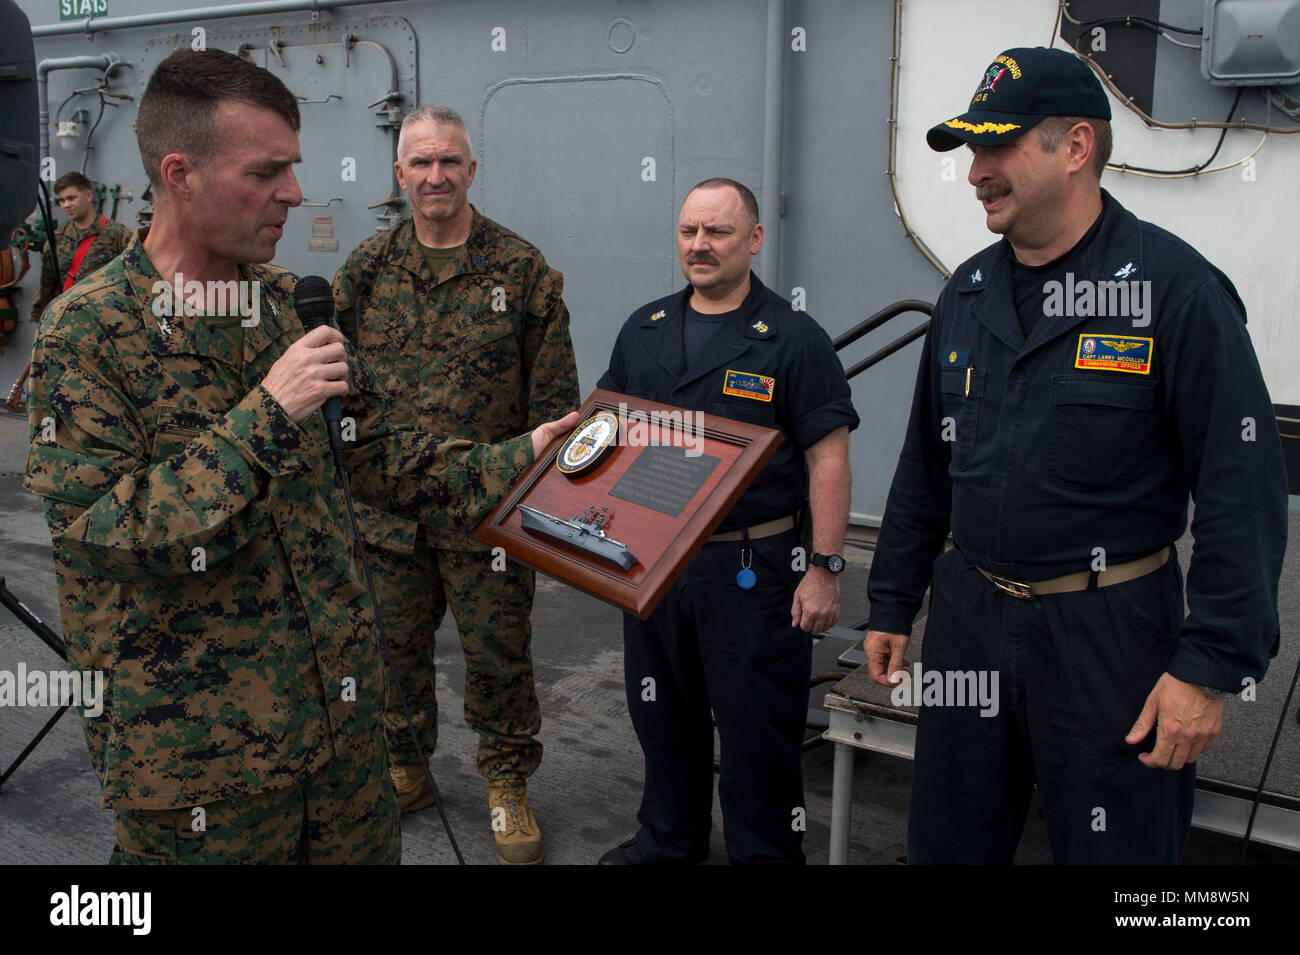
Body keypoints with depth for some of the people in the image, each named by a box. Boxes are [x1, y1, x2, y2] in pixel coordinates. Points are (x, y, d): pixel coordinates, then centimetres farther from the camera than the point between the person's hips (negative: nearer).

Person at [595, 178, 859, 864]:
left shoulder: (793, 338, -7)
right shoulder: (644, 329, 9)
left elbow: (828, 460, -9)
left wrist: (825, 568, -13)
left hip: (750, 569, -5)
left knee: (757, 729, 5)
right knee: (662, 716, 18)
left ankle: (767, 852, 24)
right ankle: (668, 839, 38)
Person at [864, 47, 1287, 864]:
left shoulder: (1173, 287, -12)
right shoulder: (969, 292, 7)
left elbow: (1244, 490, -14)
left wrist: (1212, 667, -18)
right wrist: (892, 606, 13)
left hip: (1108, 634, -5)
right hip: (968, 614, 6)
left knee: (1117, 845, 10)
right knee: (948, 841, 17)